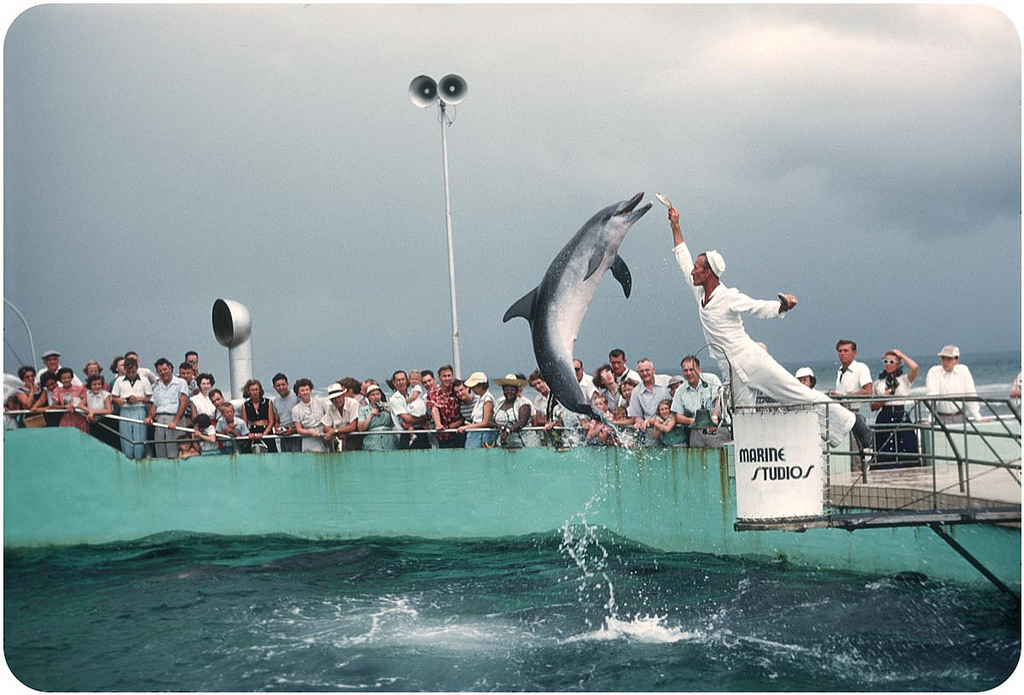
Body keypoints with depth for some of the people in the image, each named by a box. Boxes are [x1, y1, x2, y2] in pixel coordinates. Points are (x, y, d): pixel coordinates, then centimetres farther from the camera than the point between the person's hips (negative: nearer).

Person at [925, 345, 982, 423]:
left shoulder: (963, 370, 6)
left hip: (960, 417, 3)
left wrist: (978, 418, 1)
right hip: (942, 418, -2)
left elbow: (970, 395, 6)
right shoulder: (934, 372, -3)